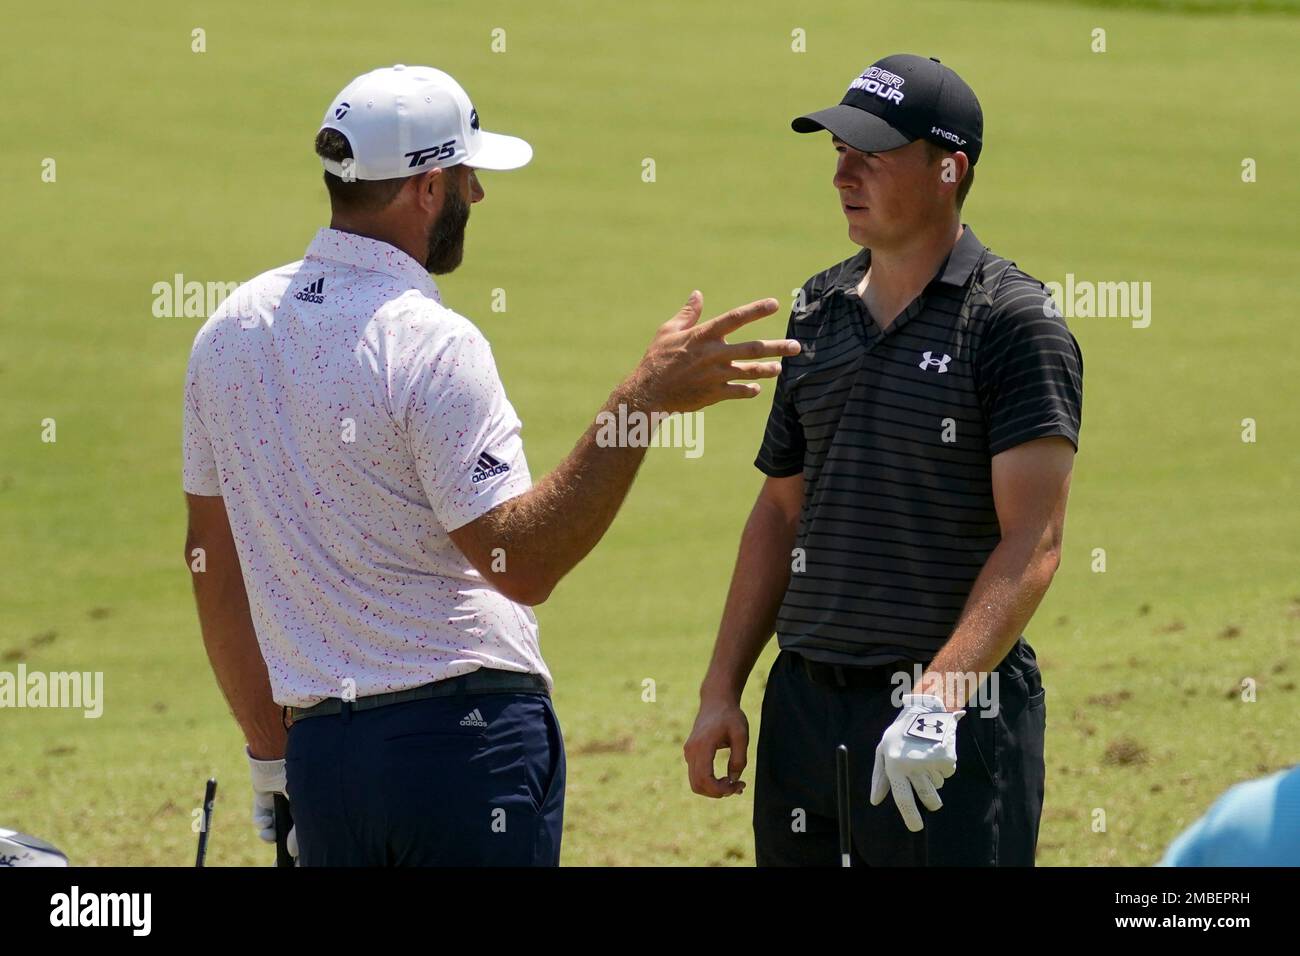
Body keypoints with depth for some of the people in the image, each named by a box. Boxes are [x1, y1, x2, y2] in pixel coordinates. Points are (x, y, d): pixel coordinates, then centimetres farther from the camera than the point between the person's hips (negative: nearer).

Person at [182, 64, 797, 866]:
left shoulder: (230, 331, 10)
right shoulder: (432, 344, -12)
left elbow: (212, 560, 16)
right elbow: (522, 562, -18)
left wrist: (271, 754, 23)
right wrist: (644, 401, -20)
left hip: (320, 748, 7)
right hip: (468, 736, -7)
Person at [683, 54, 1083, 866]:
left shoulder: (1014, 322, -8)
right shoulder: (819, 311, 12)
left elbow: (1032, 544, -14)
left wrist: (938, 701, -24)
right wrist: (721, 692, 13)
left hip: (959, 713, -6)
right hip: (805, 705, 6)